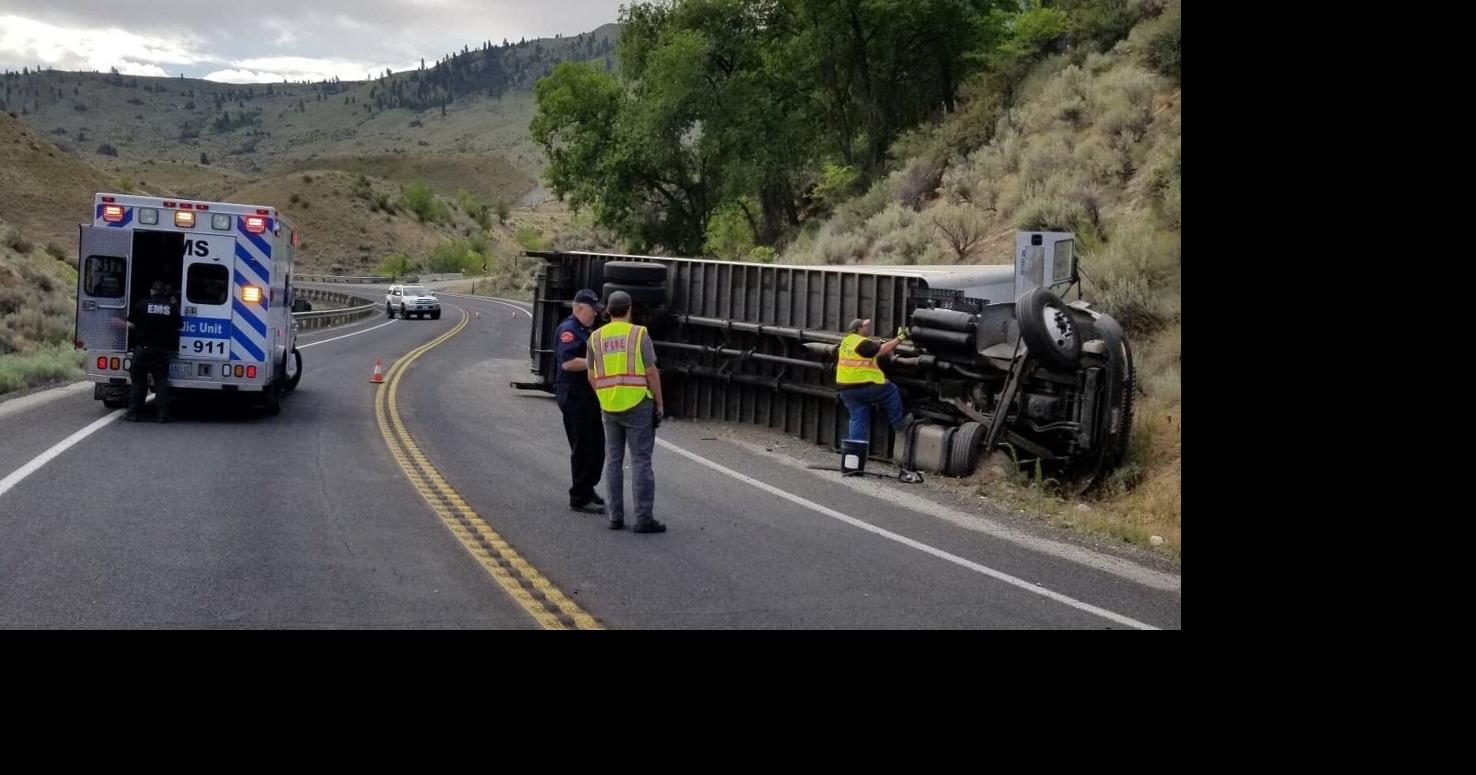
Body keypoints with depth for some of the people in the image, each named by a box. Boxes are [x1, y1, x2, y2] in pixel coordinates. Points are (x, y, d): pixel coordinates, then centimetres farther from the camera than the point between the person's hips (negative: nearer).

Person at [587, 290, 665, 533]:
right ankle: (643, 518, -5)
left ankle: (615, 516, 12)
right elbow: (651, 373, -9)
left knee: (613, 461, 11)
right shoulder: (639, 334, -7)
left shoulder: (596, 337, 5)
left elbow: (592, 376, 10)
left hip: (610, 407, 4)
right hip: (638, 405, -4)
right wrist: (659, 405, -2)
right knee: (641, 461, -3)